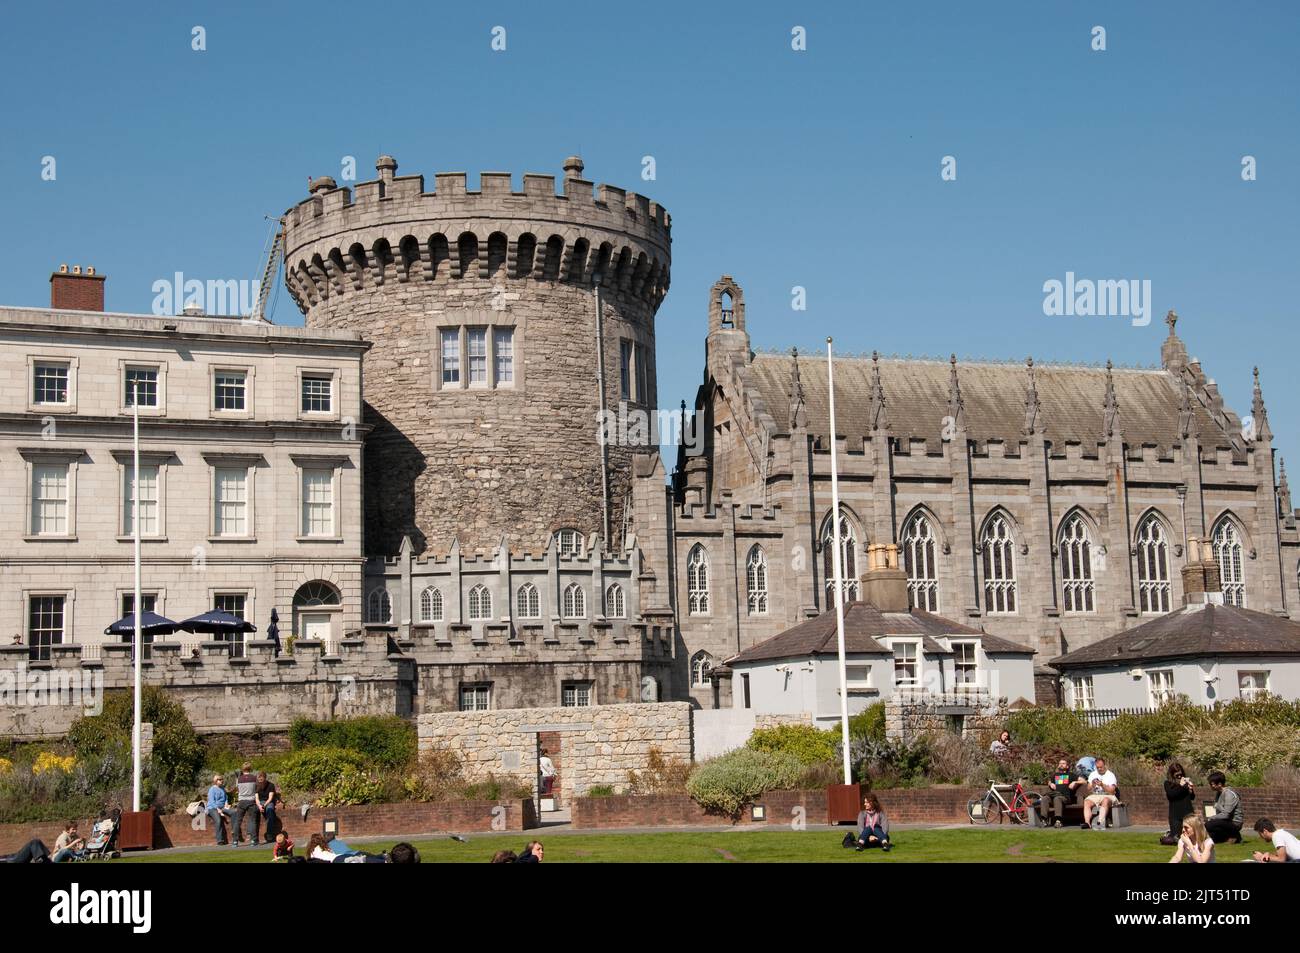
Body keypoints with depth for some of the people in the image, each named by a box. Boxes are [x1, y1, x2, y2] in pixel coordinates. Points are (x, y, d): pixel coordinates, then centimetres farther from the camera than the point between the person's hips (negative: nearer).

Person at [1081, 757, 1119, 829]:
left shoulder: (1110, 775, 4)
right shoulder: (1093, 774, 16)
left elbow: (1111, 791, -6)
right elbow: (1089, 791, 11)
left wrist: (1102, 785, -19)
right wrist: (1092, 785, -10)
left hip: (1108, 796, -3)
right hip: (1095, 796, 4)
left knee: (1105, 800, -39)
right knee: (1087, 802, -29)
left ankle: (1101, 822, -52)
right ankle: (1087, 822, -43)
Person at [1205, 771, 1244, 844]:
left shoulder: (1230, 794, -19)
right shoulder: (1218, 793, 10)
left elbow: (1225, 815, -24)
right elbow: (1218, 812, 9)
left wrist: (1209, 819, -20)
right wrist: (1208, 819, -6)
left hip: (1234, 823, -10)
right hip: (1226, 822, 10)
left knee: (1209, 825, -30)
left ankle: (1233, 836, -10)